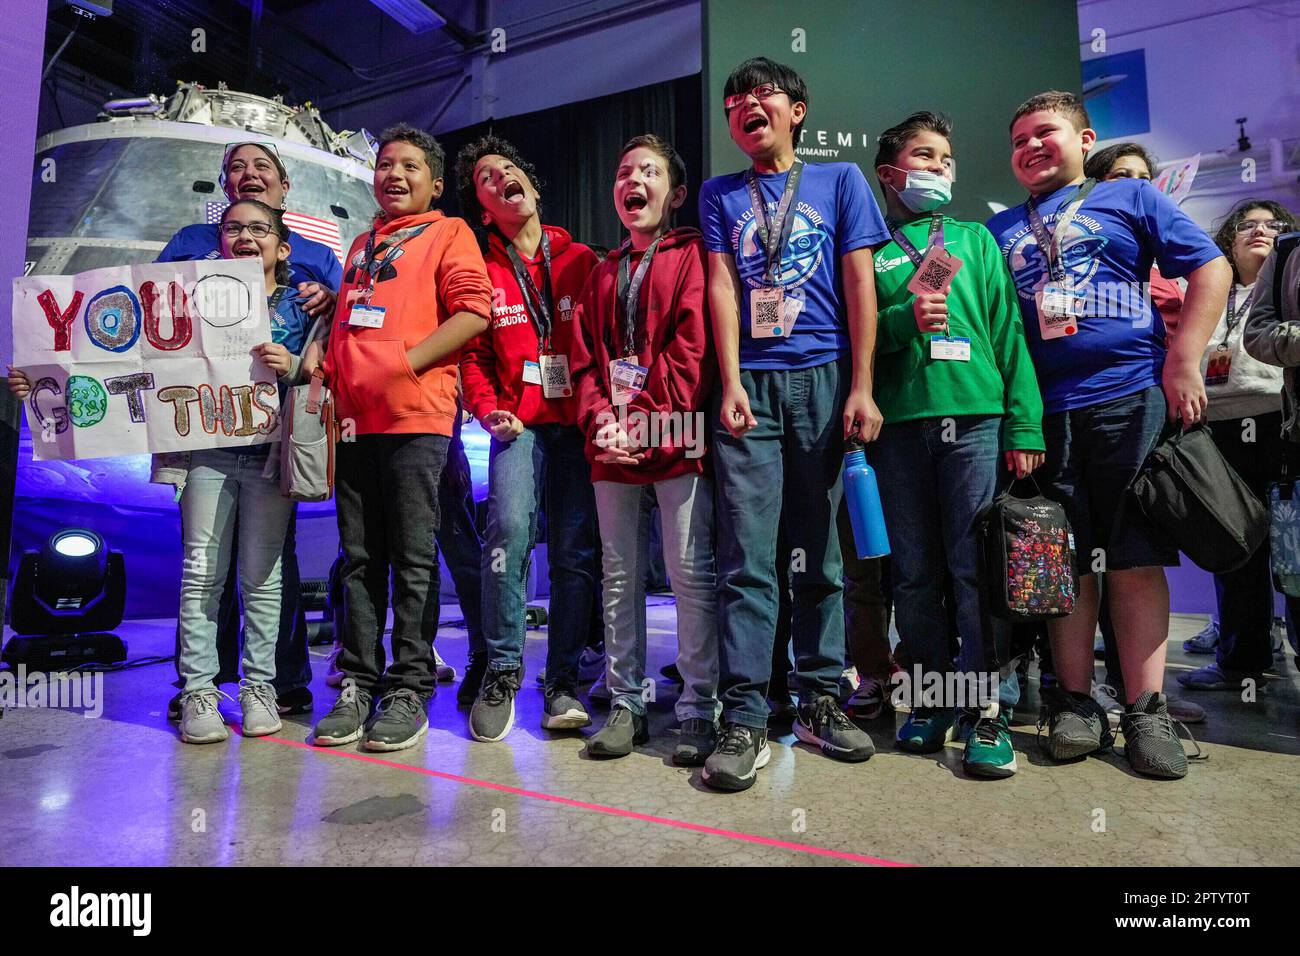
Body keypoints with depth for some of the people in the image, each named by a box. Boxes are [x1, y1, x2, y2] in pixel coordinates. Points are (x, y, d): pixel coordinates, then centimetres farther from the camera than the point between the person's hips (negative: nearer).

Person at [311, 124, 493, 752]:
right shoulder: (362, 245, 26)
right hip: (354, 418, 6)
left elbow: (473, 311, -7)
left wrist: (404, 364, -14)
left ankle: (409, 691, 6)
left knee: (412, 558, -2)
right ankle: (357, 685, 15)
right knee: (359, 559, 7)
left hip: (415, 417, -6)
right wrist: (329, 376, 11)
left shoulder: (447, 233, 7)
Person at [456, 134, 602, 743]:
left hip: (581, 423, 1)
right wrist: (490, 411, -7)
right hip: (520, 423, -1)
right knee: (511, 525, -22)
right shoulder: (481, 272, 11)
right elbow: (473, 356, 9)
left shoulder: (581, 260, 11)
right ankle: (502, 671, -5)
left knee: (576, 550, 0)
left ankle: (563, 681, 12)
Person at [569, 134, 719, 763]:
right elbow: (585, 358, 13)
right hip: (611, 448, 6)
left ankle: (698, 711, 6)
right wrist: (600, 423, -4)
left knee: (691, 574, -4)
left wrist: (647, 426, -14)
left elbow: (691, 351, -8)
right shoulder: (603, 273, 22)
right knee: (619, 575, 8)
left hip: (675, 440, -5)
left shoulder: (691, 256, 5)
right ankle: (626, 705, 19)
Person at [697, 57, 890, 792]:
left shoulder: (841, 180, 15)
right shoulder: (721, 195, 19)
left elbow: (860, 284, 6)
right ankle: (745, 720, -2)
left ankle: (821, 701, 15)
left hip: (825, 379, 0)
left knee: (822, 553, 4)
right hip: (750, 384, 0)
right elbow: (722, 287, 7)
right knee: (748, 558, -6)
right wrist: (731, 383, -6)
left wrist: (861, 388, -5)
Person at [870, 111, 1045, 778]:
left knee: (976, 566, -4)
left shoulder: (977, 239, 19)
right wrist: (904, 319, -13)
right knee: (915, 571, 4)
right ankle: (931, 699, 18)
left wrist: (1024, 425, 1)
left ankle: (986, 710, 6)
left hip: (975, 415, 1)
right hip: (898, 422, 0)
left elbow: (1009, 334, 11)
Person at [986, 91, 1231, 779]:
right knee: (1065, 561, 4)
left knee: (1136, 558, -1)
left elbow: (1210, 267, 7)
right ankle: (1074, 703, 14)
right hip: (1042, 412, 2)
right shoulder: (1001, 229, 20)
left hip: (1130, 398, -2)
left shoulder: (1128, 196, 13)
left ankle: (1145, 710, 7)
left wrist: (1183, 362, -4)